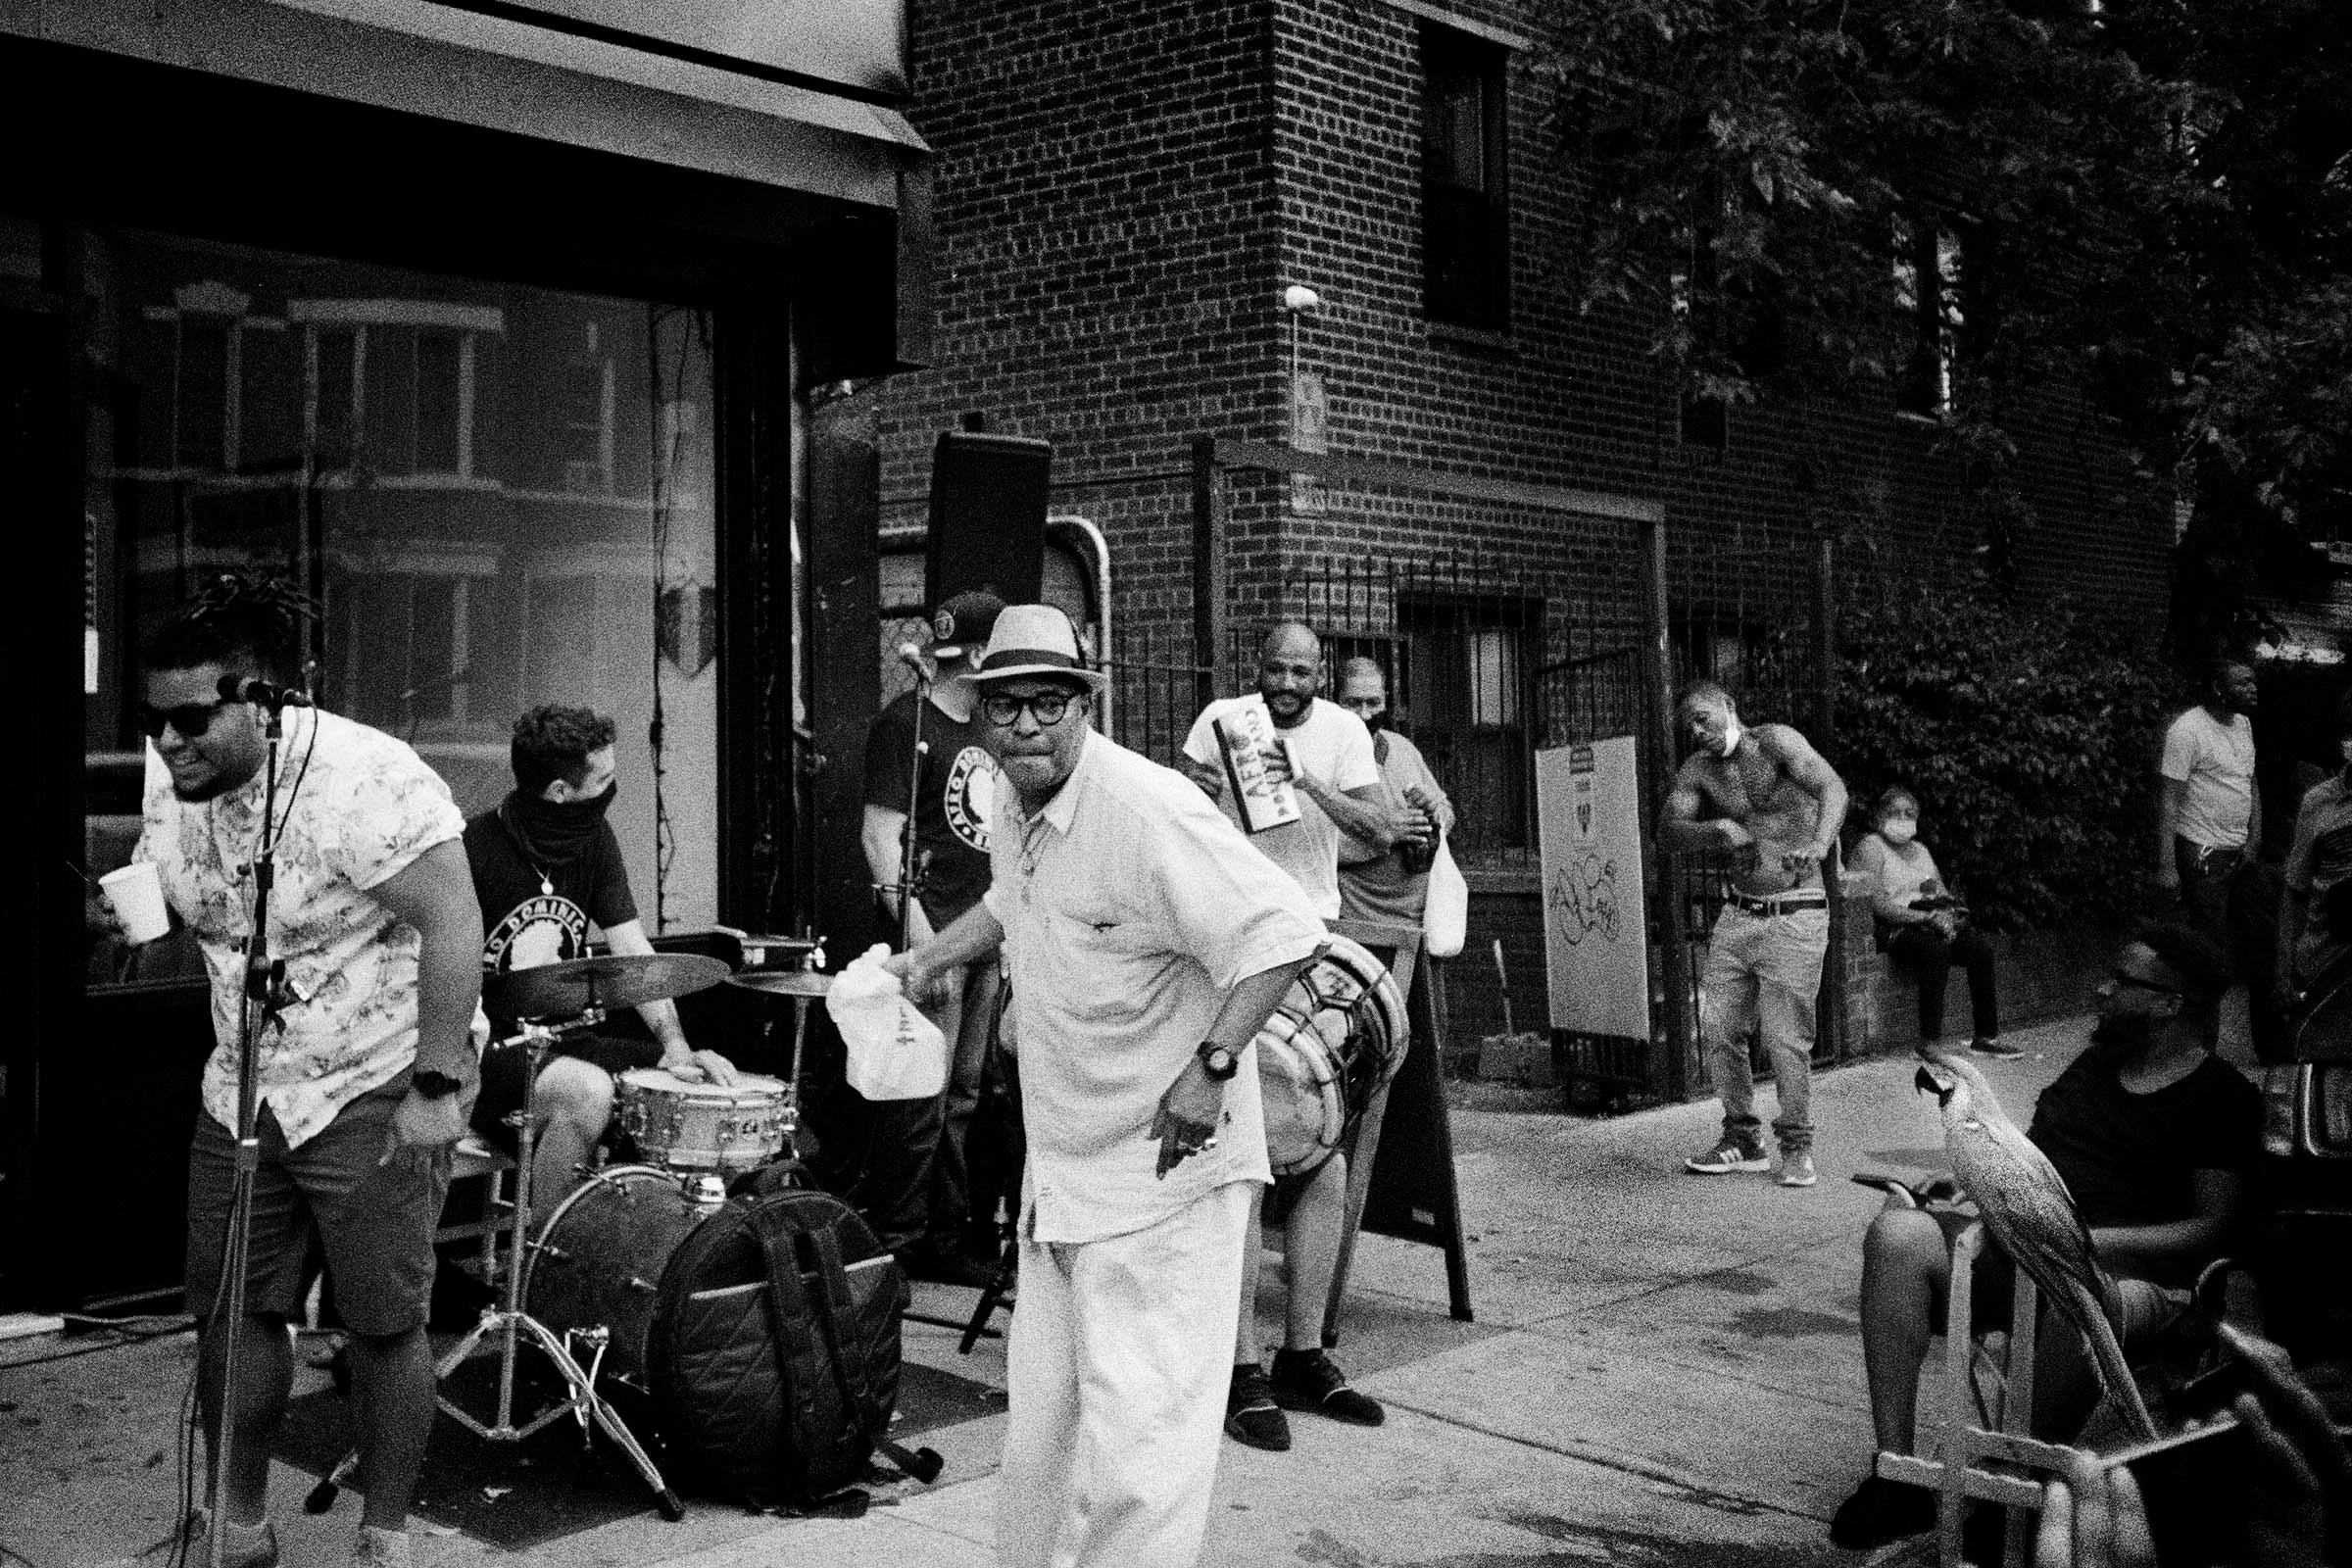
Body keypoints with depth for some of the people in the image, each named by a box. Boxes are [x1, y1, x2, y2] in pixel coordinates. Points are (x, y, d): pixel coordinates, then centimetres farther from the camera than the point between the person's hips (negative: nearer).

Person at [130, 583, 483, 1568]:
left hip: (374, 1092, -7)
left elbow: (452, 924, -23)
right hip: (241, 1090, 7)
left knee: (385, 1328, 1)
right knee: (231, 1313, 10)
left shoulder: (359, 782, -23)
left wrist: (437, 1087, -24)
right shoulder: (173, 781, 2)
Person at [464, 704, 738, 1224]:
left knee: (697, 1081, -4)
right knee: (587, 1090, -34)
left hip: (559, 1039, 7)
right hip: (482, 1047, -7)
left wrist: (676, 1049, -13)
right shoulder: (473, 851, -18)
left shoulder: (593, 840, 3)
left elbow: (632, 949, -1)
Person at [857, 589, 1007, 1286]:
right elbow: (880, 835, -16)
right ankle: (898, 1241, 1)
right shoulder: (907, 725, -9)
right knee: (922, 1093, -7)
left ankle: (950, 1234, 20)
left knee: (964, 1092, 12)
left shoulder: (983, 729, 18)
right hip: (935, 933, -9)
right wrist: (919, 934, -23)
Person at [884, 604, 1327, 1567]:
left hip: (1162, 1172, -8)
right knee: (1041, 1429, 17)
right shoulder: (1012, 803, 6)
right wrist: (932, 957, 18)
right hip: (1058, 1175, 8)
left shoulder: (1147, 810, -21)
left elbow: (1286, 936, -25)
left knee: (1133, 1446, -7)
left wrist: (1212, 1065, -29)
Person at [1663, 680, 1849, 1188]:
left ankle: (1797, 1146, 9)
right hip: (1738, 914, 6)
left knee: (1786, 1039, -7)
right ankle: (1743, 1140, 19)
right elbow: (1671, 830, -8)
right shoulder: (1697, 770, 5)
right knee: (1717, 1030, 4)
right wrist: (1719, 830, -28)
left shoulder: (1776, 741, -10)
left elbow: (1832, 788, -25)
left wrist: (1818, 846, -44)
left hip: (1794, 918, -6)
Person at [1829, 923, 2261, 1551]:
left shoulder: (2223, 1097, 2)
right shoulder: (2099, 1058, 23)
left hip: (2132, 1272, -6)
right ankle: (1896, 1470, -27)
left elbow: (2211, 1229, -5)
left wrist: (2085, 1240, -16)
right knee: (1898, 1234, -24)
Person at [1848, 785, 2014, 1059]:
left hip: (1933, 923, 7)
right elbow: (1876, 904, -13)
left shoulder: (1919, 849, 25)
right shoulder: (1871, 846, 0)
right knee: (1937, 949, -37)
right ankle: (1930, 1043, -36)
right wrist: (1927, 918, -19)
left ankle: (1987, 1036, -16)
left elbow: (1943, 895, 21)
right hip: (1895, 928, -7)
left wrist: (1945, 915, -5)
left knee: (1981, 948, -19)